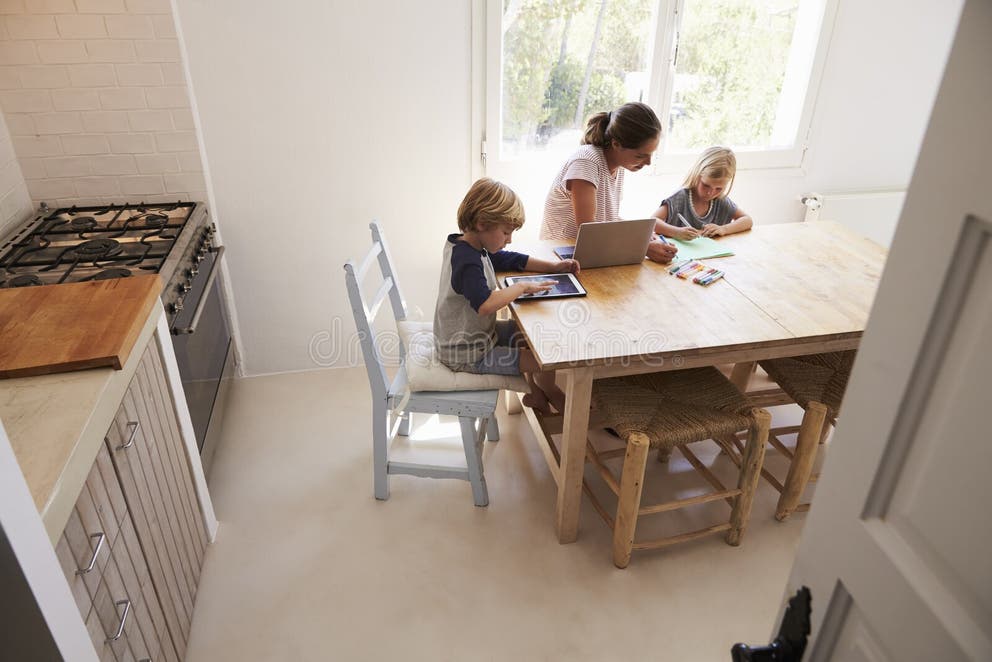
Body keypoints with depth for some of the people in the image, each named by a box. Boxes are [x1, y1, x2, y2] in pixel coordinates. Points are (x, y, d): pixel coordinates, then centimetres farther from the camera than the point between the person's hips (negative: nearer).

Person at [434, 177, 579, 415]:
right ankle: (551, 394, 25)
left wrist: (553, 266, 3)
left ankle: (535, 392, 34)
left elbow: (510, 260, 13)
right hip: (467, 355, -11)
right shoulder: (468, 262, -29)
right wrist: (522, 287, -32)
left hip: (477, 333, 11)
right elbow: (485, 304, -45)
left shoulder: (465, 246, 2)